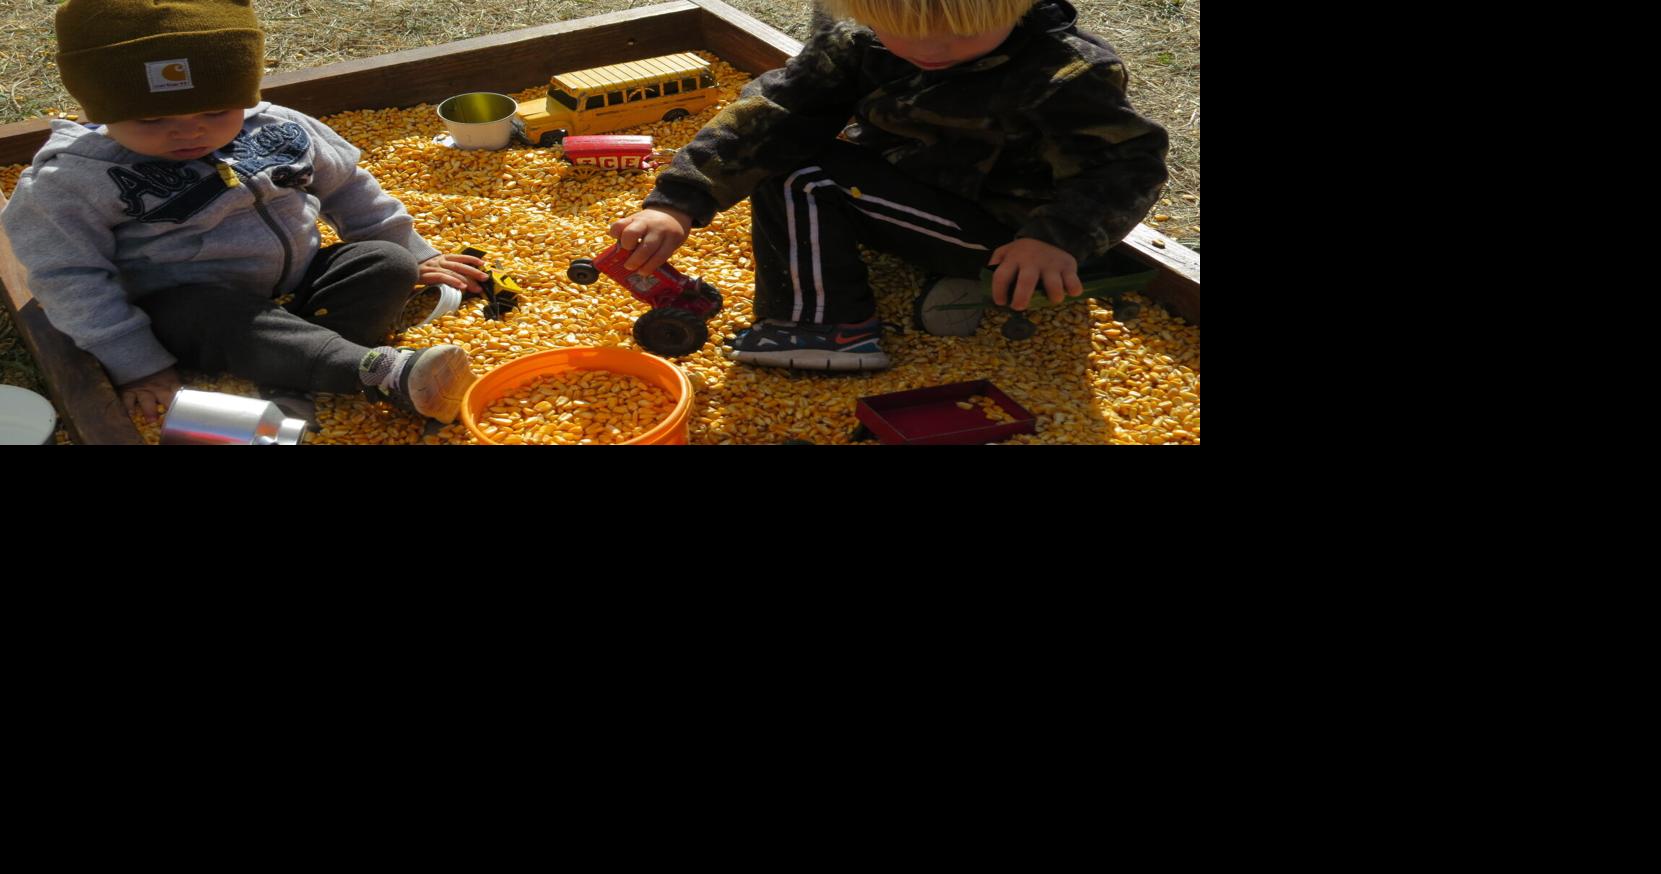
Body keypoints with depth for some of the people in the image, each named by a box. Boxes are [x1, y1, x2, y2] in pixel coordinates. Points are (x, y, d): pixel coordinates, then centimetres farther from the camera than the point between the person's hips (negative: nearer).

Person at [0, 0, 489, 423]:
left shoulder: (278, 131, -1)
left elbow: (347, 189, 13)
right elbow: (71, 278, -15)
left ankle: (299, 368, -35)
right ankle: (386, 373, -52)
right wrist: (135, 365, -20)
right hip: (189, 304, -5)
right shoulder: (77, 178, -15)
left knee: (387, 262, -12)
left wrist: (411, 252, 16)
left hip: (299, 285, 5)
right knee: (223, 321, -37)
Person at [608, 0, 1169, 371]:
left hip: (998, 236, -8)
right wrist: (679, 202, -27)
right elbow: (773, 111, -15)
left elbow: (1130, 160, -24)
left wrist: (1060, 238, -45)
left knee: (801, 177, -17)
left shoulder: (1063, 72, -26)